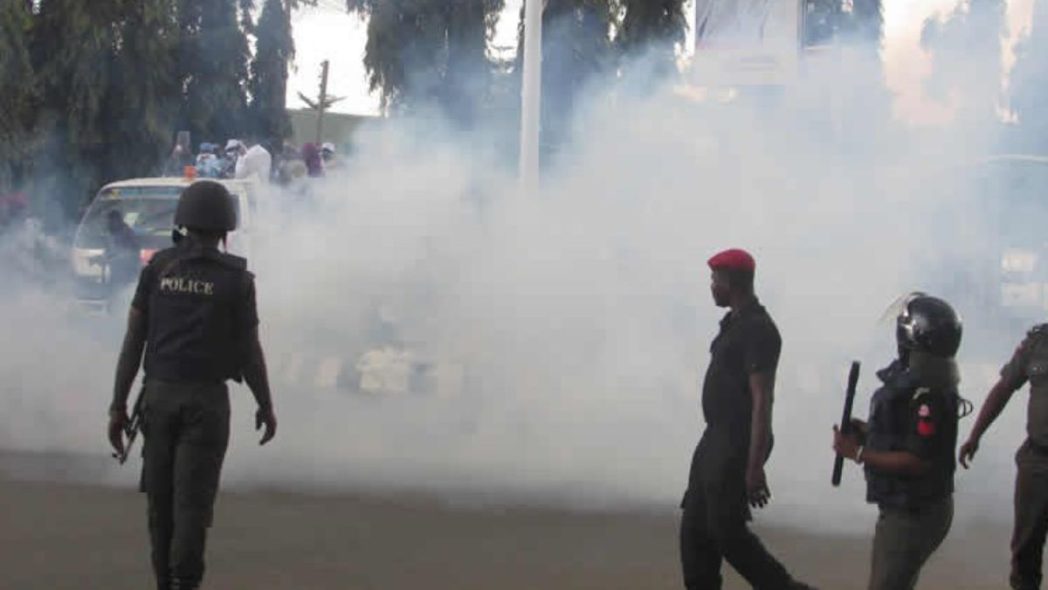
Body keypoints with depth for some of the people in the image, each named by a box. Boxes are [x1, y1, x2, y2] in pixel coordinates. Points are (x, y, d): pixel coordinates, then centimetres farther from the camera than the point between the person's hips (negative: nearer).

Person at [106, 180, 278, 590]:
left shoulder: (157, 268, 0)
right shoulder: (236, 279, -6)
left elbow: (133, 340, -1)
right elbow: (249, 351, -4)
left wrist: (118, 406, 2)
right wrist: (266, 406, 10)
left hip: (159, 395, 3)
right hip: (207, 400, -3)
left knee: (161, 496, 13)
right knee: (193, 499, -4)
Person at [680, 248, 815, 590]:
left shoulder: (757, 330, -18)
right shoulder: (735, 323, 13)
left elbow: (763, 402, -22)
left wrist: (754, 468, -24)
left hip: (737, 446, -10)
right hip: (717, 440, 10)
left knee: (727, 530, -5)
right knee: (695, 528, 8)